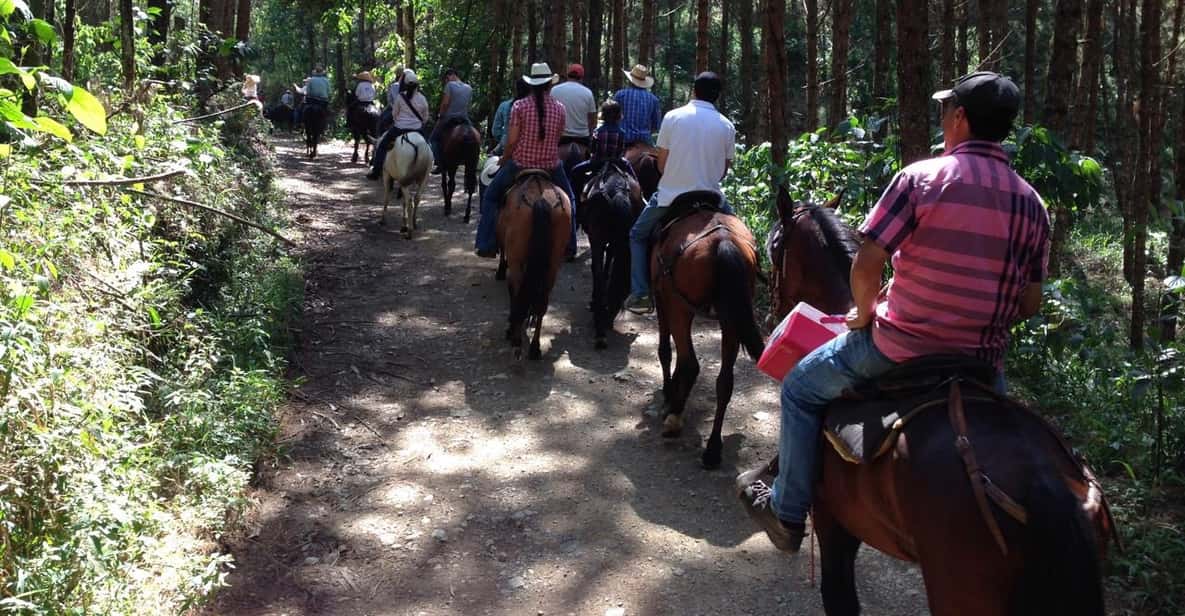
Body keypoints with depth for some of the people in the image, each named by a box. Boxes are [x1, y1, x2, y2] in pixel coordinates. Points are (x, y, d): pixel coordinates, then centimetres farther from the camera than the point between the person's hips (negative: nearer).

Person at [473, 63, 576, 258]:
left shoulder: (519, 105, -10)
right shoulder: (559, 108, -3)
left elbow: (512, 140, -10)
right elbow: (557, 139, 5)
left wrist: (504, 159, 7)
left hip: (520, 164, -2)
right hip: (551, 166, 2)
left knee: (490, 197, 17)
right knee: (567, 200, 26)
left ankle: (487, 245, 11)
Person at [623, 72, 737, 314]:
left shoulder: (672, 117, -4)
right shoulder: (727, 126, 0)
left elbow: (661, 163, -1)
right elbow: (724, 170, 6)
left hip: (670, 195, -1)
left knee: (638, 236, 20)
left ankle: (640, 294, 10)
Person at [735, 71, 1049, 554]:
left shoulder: (921, 177, -12)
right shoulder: (1032, 204, 2)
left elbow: (866, 265, -17)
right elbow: (1029, 305, 5)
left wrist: (866, 313, 2)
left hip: (898, 347, -4)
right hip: (982, 363, 5)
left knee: (801, 388, 19)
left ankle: (787, 512, 25)